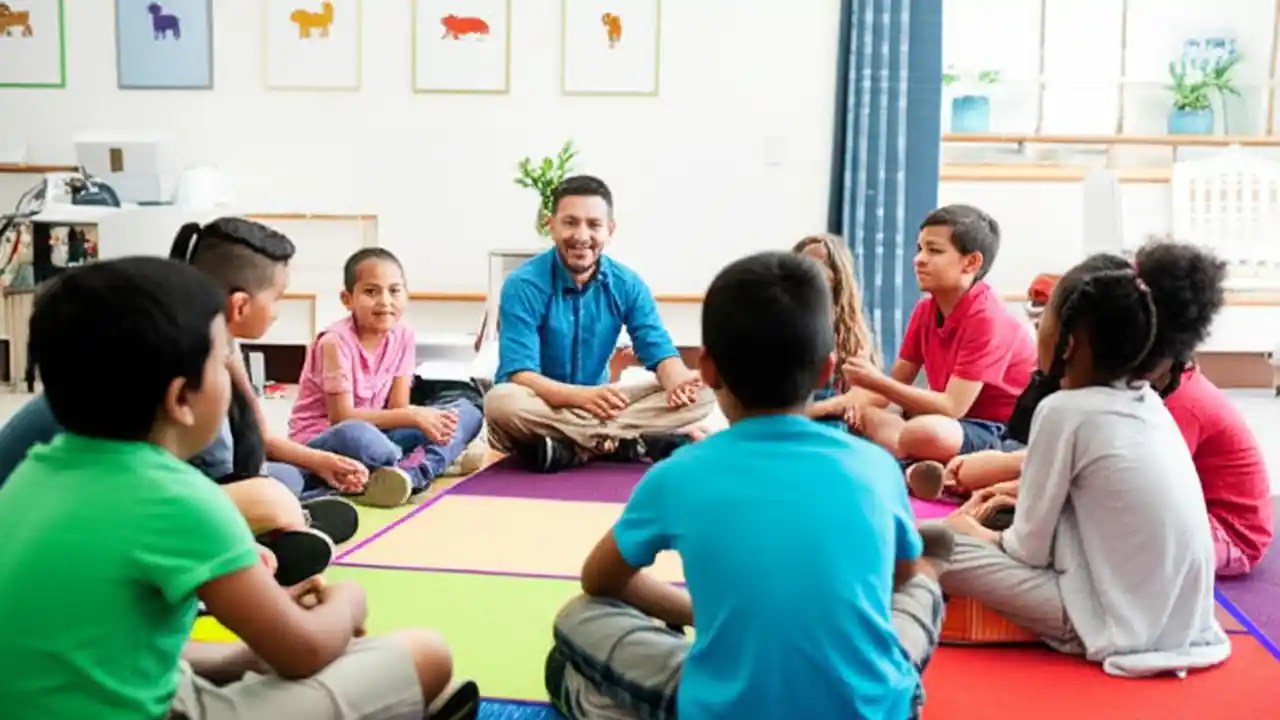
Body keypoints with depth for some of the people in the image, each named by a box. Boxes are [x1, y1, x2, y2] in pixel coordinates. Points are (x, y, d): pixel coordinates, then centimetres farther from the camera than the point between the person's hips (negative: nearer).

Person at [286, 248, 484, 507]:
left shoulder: (402, 335, -1)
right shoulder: (336, 341, -18)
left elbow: (397, 407, -1)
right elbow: (342, 417, -21)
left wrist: (425, 418, -25)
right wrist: (413, 416, -25)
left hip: (376, 434, 7)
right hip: (321, 443, -7)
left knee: (467, 412, -7)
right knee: (356, 435, -44)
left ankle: (406, 474, -31)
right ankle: (431, 462, -18)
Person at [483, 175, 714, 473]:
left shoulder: (627, 285, -3)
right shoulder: (524, 285, -16)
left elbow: (660, 352, -6)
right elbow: (519, 374, -23)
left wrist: (678, 381, -32)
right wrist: (581, 395, -41)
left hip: (598, 403, 4)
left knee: (699, 396, -15)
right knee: (502, 402, -39)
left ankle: (570, 447, -26)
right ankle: (624, 442, -30)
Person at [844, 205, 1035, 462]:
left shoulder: (987, 318, -19)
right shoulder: (925, 310, 5)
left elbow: (953, 407, -24)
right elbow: (898, 381, 9)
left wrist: (877, 383, -26)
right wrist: (861, 402, -13)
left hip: (1003, 432, -8)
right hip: (956, 422, 8)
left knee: (924, 433, -37)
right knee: (864, 416, -8)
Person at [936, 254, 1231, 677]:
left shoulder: (1063, 410, -15)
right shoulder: (1148, 402, 6)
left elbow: (1029, 548, -9)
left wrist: (981, 535, 9)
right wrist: (1023, 494, 21)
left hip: (1119, 622, -8)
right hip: (1181, 616, 8)